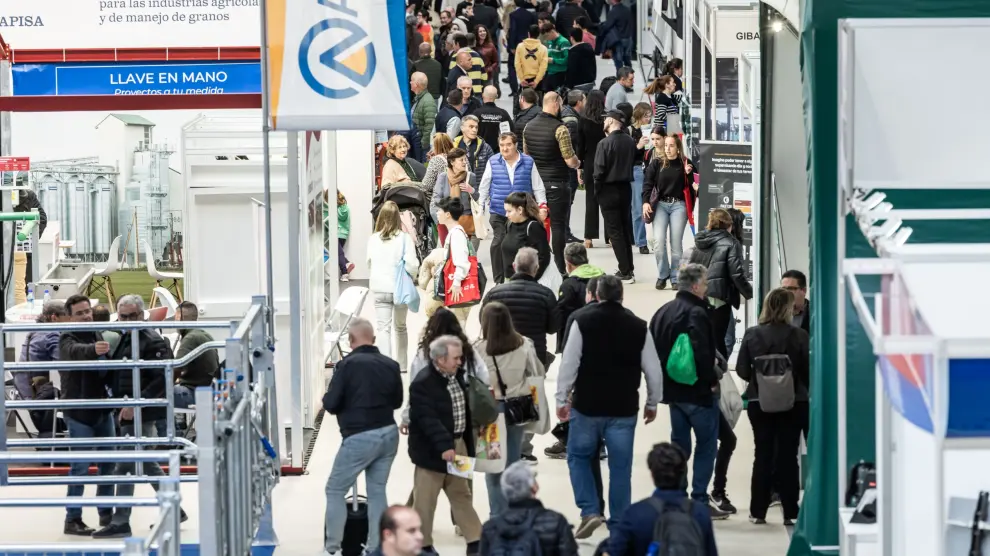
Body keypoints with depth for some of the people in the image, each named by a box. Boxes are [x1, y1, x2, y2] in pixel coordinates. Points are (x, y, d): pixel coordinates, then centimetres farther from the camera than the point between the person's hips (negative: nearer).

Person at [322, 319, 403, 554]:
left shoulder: (348, 364, -13)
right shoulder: (390, 365, 3)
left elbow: (331, 404, -12)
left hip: (360, 437, -6)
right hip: (389, 434, 6)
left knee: (335, 490, 6)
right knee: (377, 490, 14)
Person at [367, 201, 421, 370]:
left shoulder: (373, 239, -4)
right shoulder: (404, 238, -9)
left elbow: (369, 263, 6)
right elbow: (412, 264, -11)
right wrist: (409, 277, 8)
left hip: (380, 288, 0)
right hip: (400, 289, 0)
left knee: (383, 328, 0)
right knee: (400, 327, 17)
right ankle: (402, 363, 26)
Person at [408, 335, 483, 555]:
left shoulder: (458, 376, 6)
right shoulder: (422, 384, -21)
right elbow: (428, 420, -27)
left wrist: (468, 445, 16)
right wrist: (444, 446, -33)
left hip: (457, 444, 8)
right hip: (432, 450, -8)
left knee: (461, 495, 15)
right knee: (425, 500, 3)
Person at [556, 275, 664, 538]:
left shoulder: (582, 321, -6)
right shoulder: (638, 326, 1)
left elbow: (569, 363, -8)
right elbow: (653, 370, 5)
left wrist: (562, 399, 1)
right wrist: (652, 403, 18)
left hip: (587, 405, -1)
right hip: (624, 408, 1)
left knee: (579, 457, 15)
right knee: (620, 467, 6)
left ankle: (589, 511, 0)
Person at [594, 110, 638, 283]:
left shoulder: (605, 143, -17)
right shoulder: (630, 142, 0)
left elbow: (599, 171, -16)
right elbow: (633, 162, 7)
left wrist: (597, 189, -4)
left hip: (609, 190, -6)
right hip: (626, 188, 6)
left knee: (614, 231, -1)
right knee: (626, 229, 15)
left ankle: (625, 272, -3)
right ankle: (628, 269, 20)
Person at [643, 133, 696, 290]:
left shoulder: (685, 163, 3)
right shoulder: (657, 163, 3)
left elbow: (693, 185, 6)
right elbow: (647, 182, 2)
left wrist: (689, 174, -13)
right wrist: (646, 202, -10)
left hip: (679, 205, 0)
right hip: (660, 204, 0)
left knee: (676, 243, -1)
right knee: (659, 241, -11)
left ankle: (675, 278, 9)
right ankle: (662, 275, 6)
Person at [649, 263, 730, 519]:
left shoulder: (663, 312, 9)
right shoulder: (696, 313, -18)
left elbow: (652, 349, 13)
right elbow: (701, 353, -26)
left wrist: (664, 381, 17)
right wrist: (711, 379, -11)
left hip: (673, 389, 8)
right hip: (698, 392, -8)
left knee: (679, 443, 15)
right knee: (707, 443, 1)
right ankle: (700, 501, -2)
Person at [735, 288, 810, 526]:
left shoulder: (752, 335, -6)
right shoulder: (799, 336, -11)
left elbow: (742, 370, -4)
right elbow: (808, 371, -9)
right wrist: (803, 387, 12)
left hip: (759, 403, 2)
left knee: (763, 455, 11)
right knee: (787, 456, 5)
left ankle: (758, 511, 12)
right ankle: (790, 512, 6)